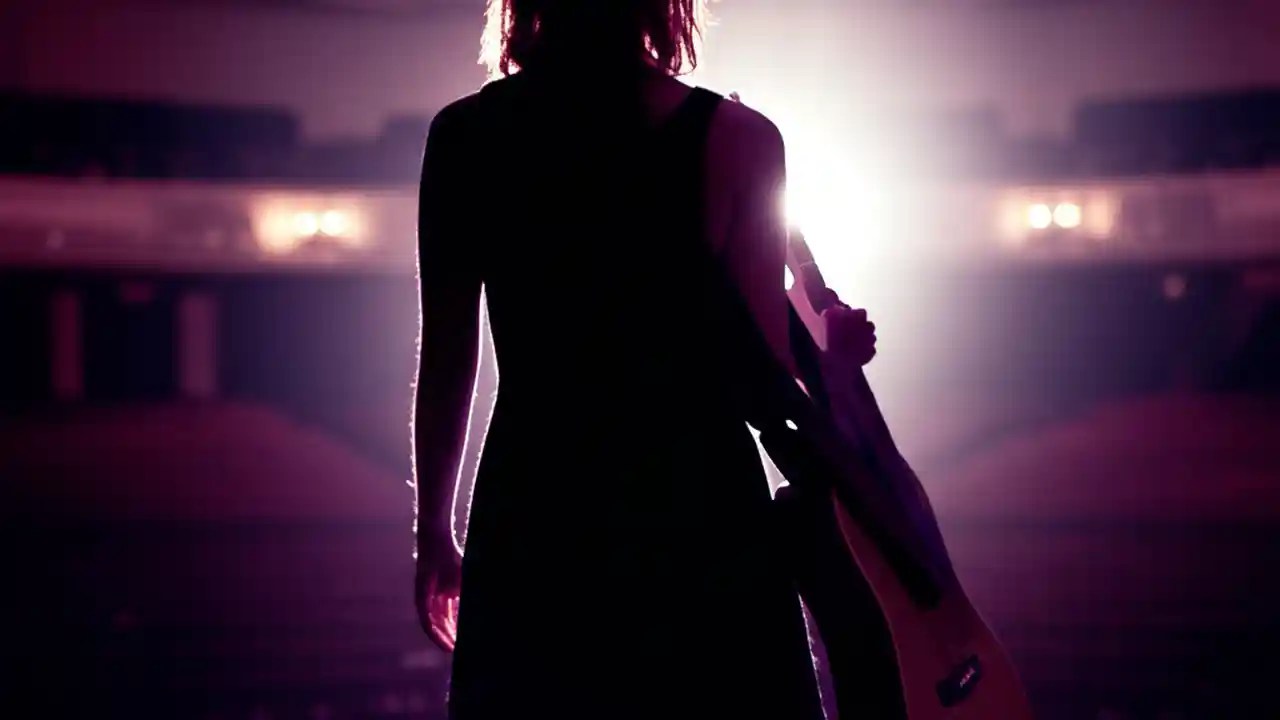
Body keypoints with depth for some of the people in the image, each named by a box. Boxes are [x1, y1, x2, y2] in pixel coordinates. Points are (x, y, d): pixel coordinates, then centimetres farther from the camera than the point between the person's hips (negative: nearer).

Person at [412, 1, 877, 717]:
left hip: (534, 524, 3)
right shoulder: (737, 139, -8)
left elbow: (445, 364, 4)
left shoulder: (462, 136, 0)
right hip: (699, 522, -2)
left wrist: (435, 532, 15)